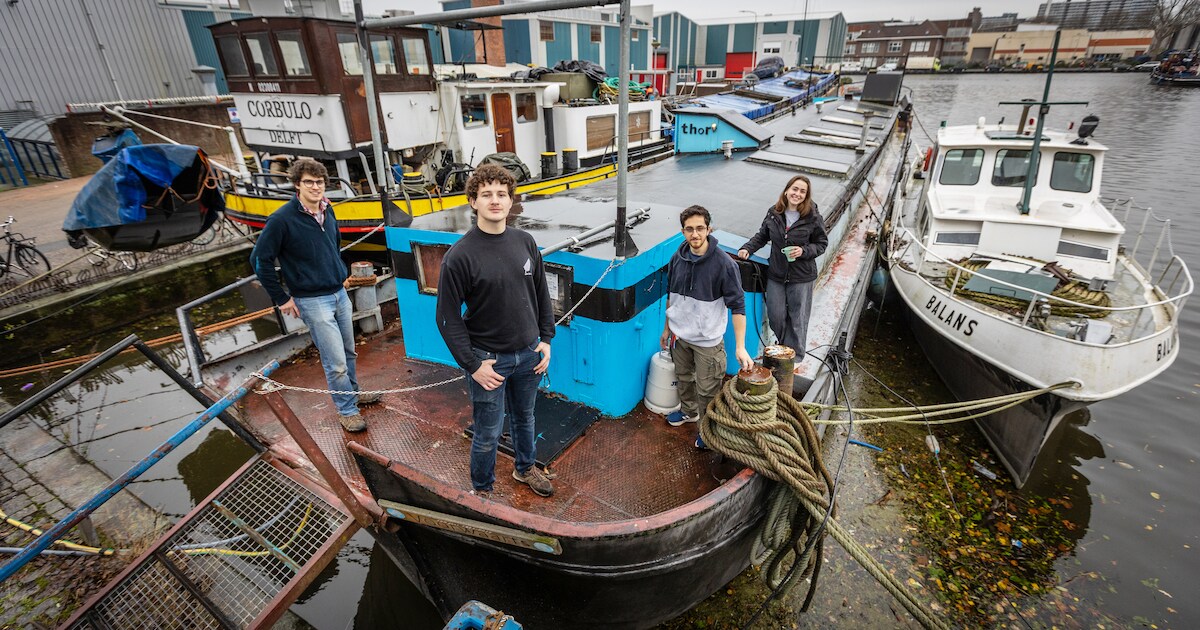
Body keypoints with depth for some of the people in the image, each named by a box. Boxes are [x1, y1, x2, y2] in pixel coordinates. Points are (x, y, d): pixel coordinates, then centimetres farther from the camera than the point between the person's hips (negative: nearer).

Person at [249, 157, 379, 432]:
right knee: (336, 362, -2)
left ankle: (352, 393, 41)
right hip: (312, 301, -6)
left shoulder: (327, 211, 3)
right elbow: (260, 259, -11)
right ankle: (347, 410, 17)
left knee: (349, 352, 19)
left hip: (340, 294, 7)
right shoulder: (282, 219, -17)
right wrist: (281, 298, -9)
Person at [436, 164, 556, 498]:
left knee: (525, 418, 23)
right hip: (488, 358, -4)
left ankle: (525, 467, 49)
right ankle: (481, 490, 35)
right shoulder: (460, 255, -16)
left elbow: (542, 294, 8)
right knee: (488, 434, 10)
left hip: (528, 354, 5)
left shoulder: (525, 242, -2)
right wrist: (472, 364, -14)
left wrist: (546, 339, 4)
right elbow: (448, 317, -13)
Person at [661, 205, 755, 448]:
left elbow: (737, 306, -20)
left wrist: (740, 347, -25)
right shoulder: (677, 259, -5)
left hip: (708, 339, -5)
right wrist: (667, 328, 15)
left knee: (707, 389, 7)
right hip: (681, 335, 5)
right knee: (684, 377, 25)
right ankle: (689, 411, 50)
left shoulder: (724, 264, -21)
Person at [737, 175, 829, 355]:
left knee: (797, 318, 9)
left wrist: (804, 251, -18)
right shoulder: (773, 213, -1)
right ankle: (784, 345, 38)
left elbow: (822, 243, 0)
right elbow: (762, 236, 13)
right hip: (776, 274, 3)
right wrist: (747, 248, -3)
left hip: (801, 276, -2)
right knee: (775, 316, 10)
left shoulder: (813, 217, -9)